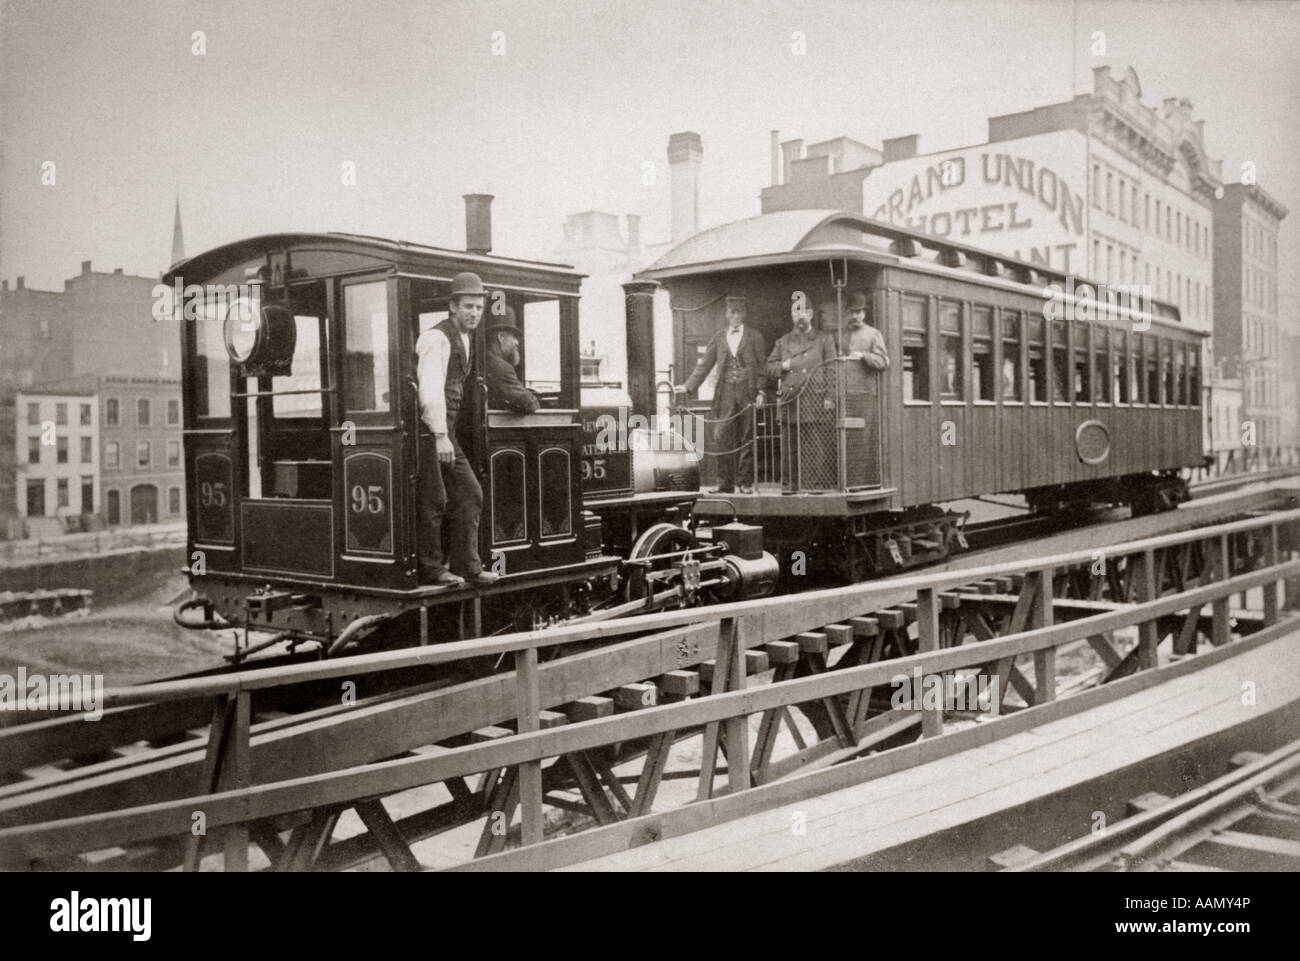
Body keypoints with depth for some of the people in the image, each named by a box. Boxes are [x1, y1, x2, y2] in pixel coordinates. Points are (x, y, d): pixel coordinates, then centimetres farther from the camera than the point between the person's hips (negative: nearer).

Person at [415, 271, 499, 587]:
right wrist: (440, 436, -30)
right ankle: (431, 568, 6)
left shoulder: (464, 339, 17)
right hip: (427, 430, -9)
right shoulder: (437, 339, -13)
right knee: (433, 500, -5)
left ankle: (468, 565, 11)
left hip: (446, 431, 9)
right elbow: (431, 389, -22)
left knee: (469, 493, 7)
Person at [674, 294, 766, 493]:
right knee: (722, 438, -4)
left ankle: (746, 482, 9)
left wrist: (760, 391, -8)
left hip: (748, 394, -2)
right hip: (725, 394, 2)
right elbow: (704, 365, 10)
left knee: (746, 439, 2)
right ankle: (725, 483, 1)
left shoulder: (755, 337, 5)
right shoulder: (718, 337, 11)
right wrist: (688, 386, 0)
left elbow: (762, 367, 2)